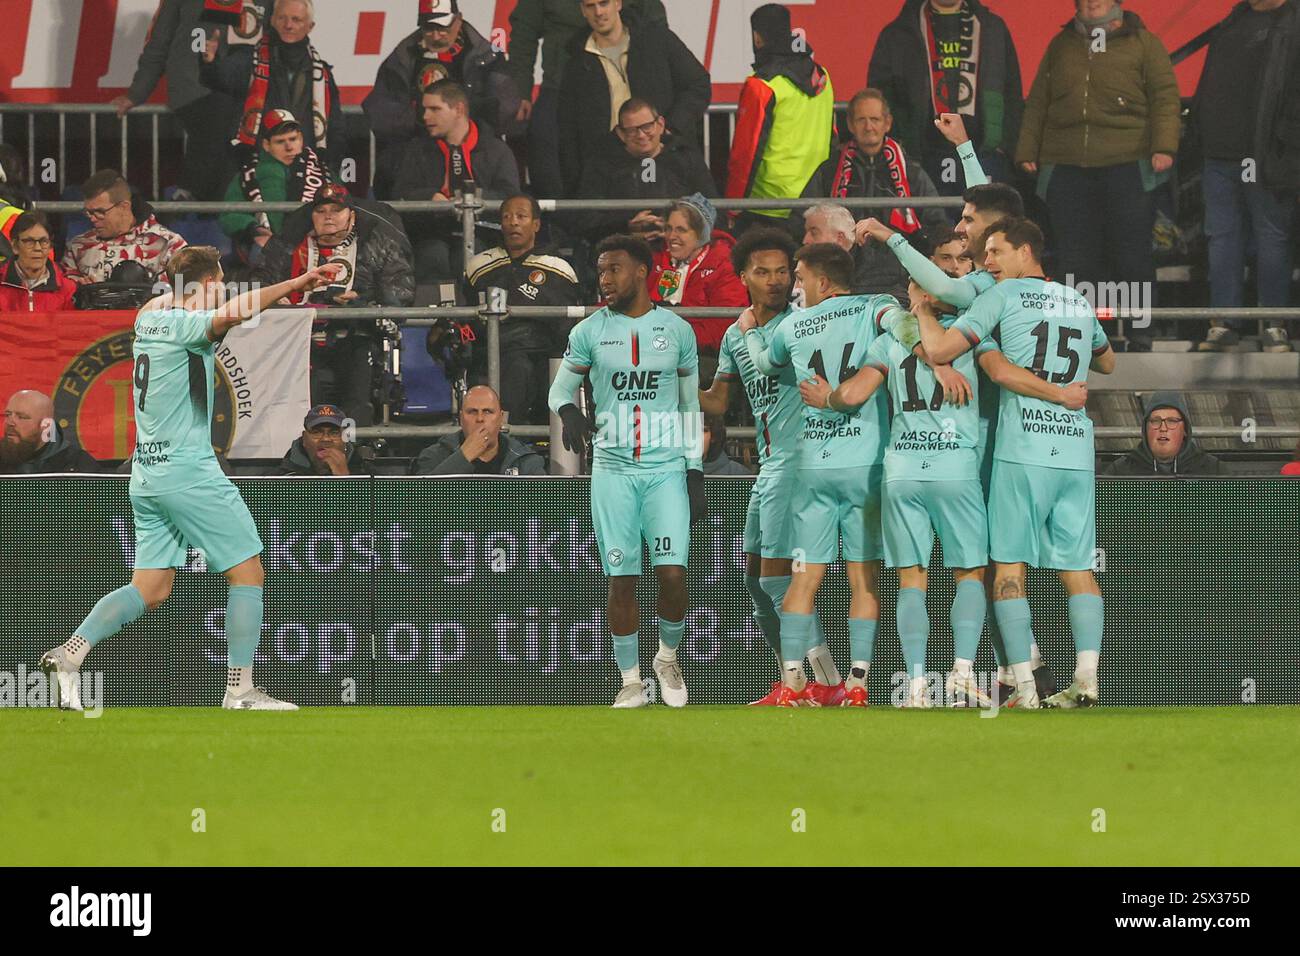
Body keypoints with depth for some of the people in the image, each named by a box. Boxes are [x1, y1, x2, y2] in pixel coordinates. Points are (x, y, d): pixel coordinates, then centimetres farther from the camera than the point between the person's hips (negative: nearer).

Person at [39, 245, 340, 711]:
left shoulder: (149, 318, 11)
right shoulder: (186, 324, -14)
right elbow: (232, 312, -35)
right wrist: (295, 283, -38)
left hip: (146, 475, 9)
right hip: (189, 472, -9)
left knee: (151, 588, 9)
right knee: (248, 573, 0)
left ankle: (71, 651, -8)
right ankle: (241, 690, -4)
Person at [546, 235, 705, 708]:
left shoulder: (677, 330, 4)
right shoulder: (589, 331, 3)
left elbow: (691, 405, 10)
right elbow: (560, 386, 10)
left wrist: (696, 473, 6)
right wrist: (568, 409, -15)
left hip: (667, 469, 0)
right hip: (613, 469, 0)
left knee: (672, 574, -10)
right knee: (622, 579, -2)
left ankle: (668, 656, 16)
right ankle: (631, 681, 10)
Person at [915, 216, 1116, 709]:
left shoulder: (1004, 296, 0)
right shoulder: (1079, 303, 17)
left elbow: (939, 349, -6)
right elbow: (1107, 362, 36)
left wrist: (920, 308, 10)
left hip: (1022, 452, -5)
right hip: (1077, 450, 5)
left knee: (1009, 567, 0)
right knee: (1077, 567, 8)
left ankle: (1025, 687, -8)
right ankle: (1086, 677, -7)